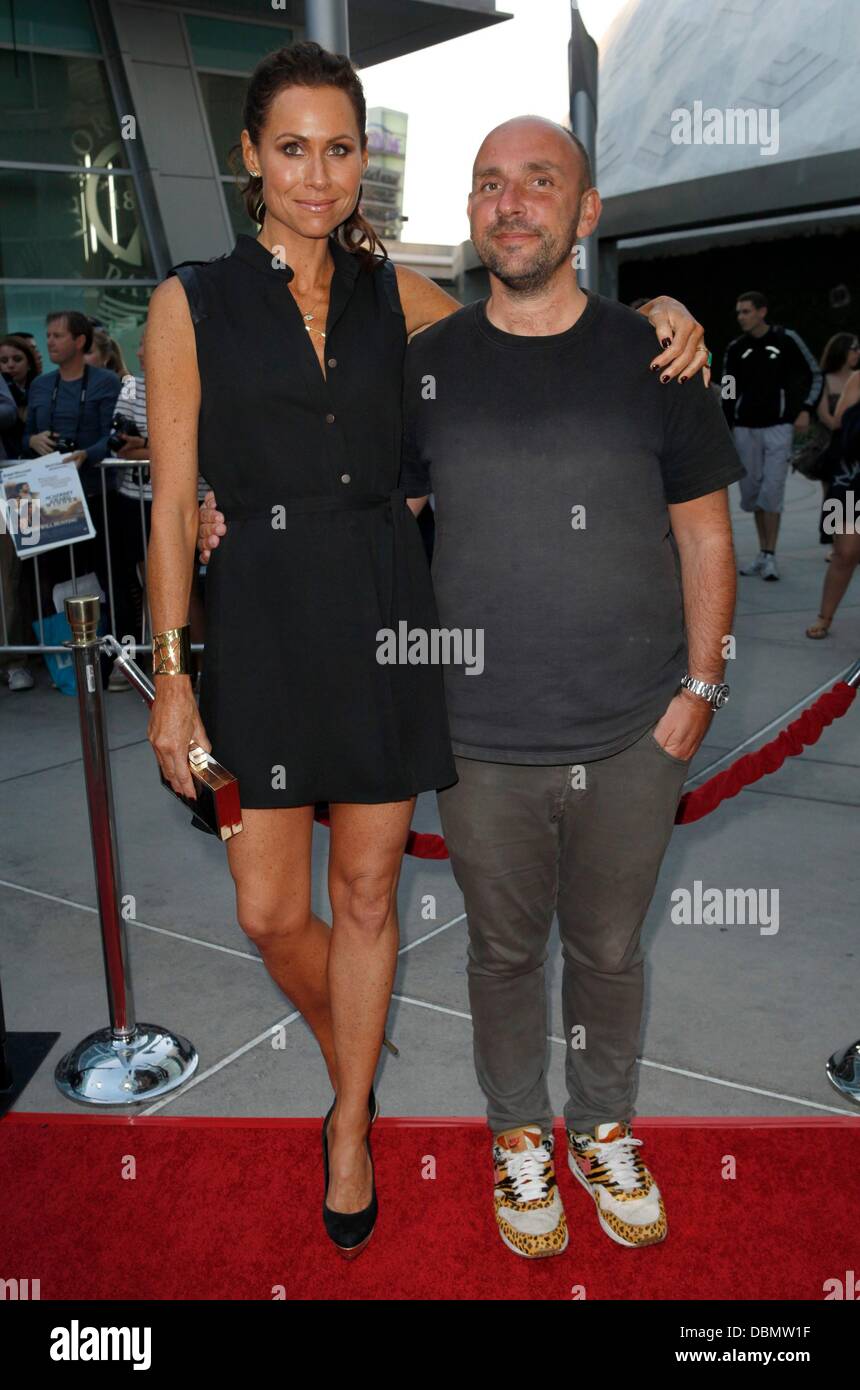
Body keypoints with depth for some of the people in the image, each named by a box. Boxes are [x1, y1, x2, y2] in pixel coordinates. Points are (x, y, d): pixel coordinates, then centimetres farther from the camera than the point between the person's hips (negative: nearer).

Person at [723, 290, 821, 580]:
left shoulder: (786, 339, -3)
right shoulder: (735, 348, 5)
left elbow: (814, 374, 6)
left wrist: (805, 409, -5)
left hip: (778, 426, -3)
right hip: (745, 429, 4)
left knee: (771, 491, -11)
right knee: (751, 492, 5)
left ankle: (770, 556, -5)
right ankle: (763, 553, 17)